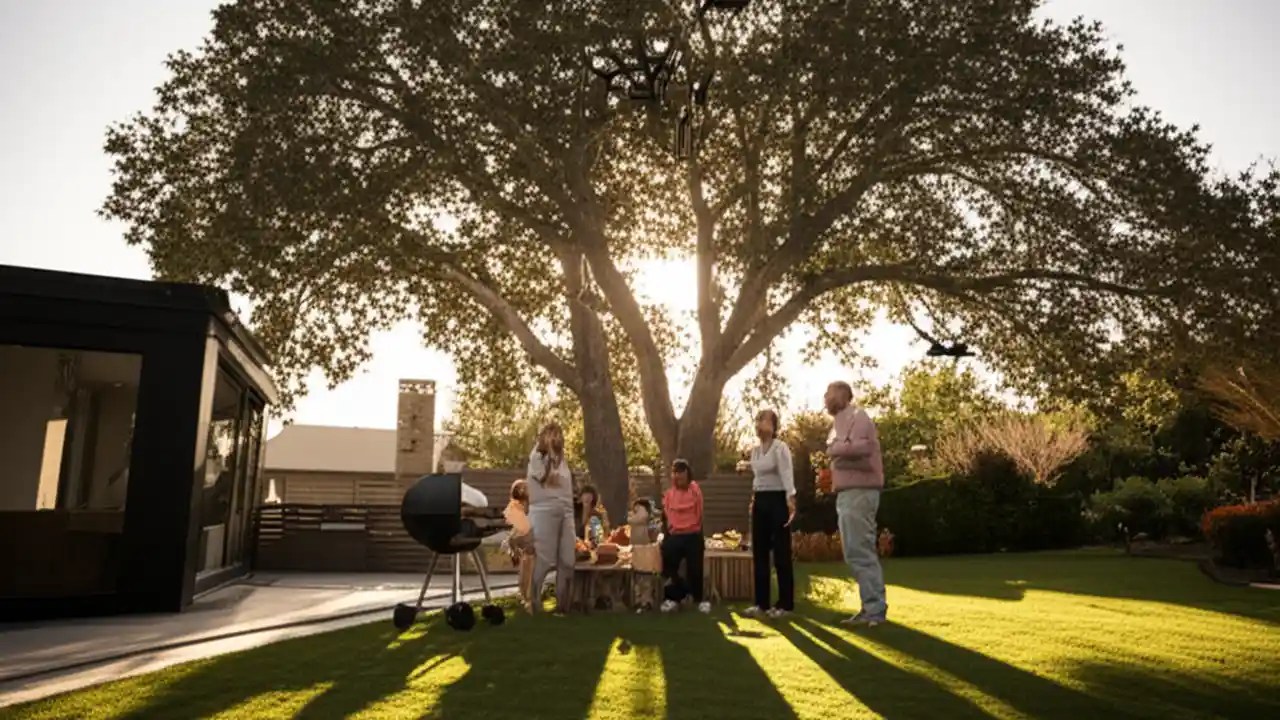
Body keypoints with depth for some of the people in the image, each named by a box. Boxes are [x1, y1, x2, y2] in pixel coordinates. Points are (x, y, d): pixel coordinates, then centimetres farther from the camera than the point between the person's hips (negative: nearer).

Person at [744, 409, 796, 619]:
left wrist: (790, 500, -34)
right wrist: (754, 499, 17)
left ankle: (785, 604, 6)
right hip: (760, 502, 8)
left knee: (781, 553, -3)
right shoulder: (755, 451, 13)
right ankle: (762, 603, 15)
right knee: (759, 553, 8)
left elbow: (787, 475, -23)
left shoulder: (780, 448, -11)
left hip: (777, 500, -8)